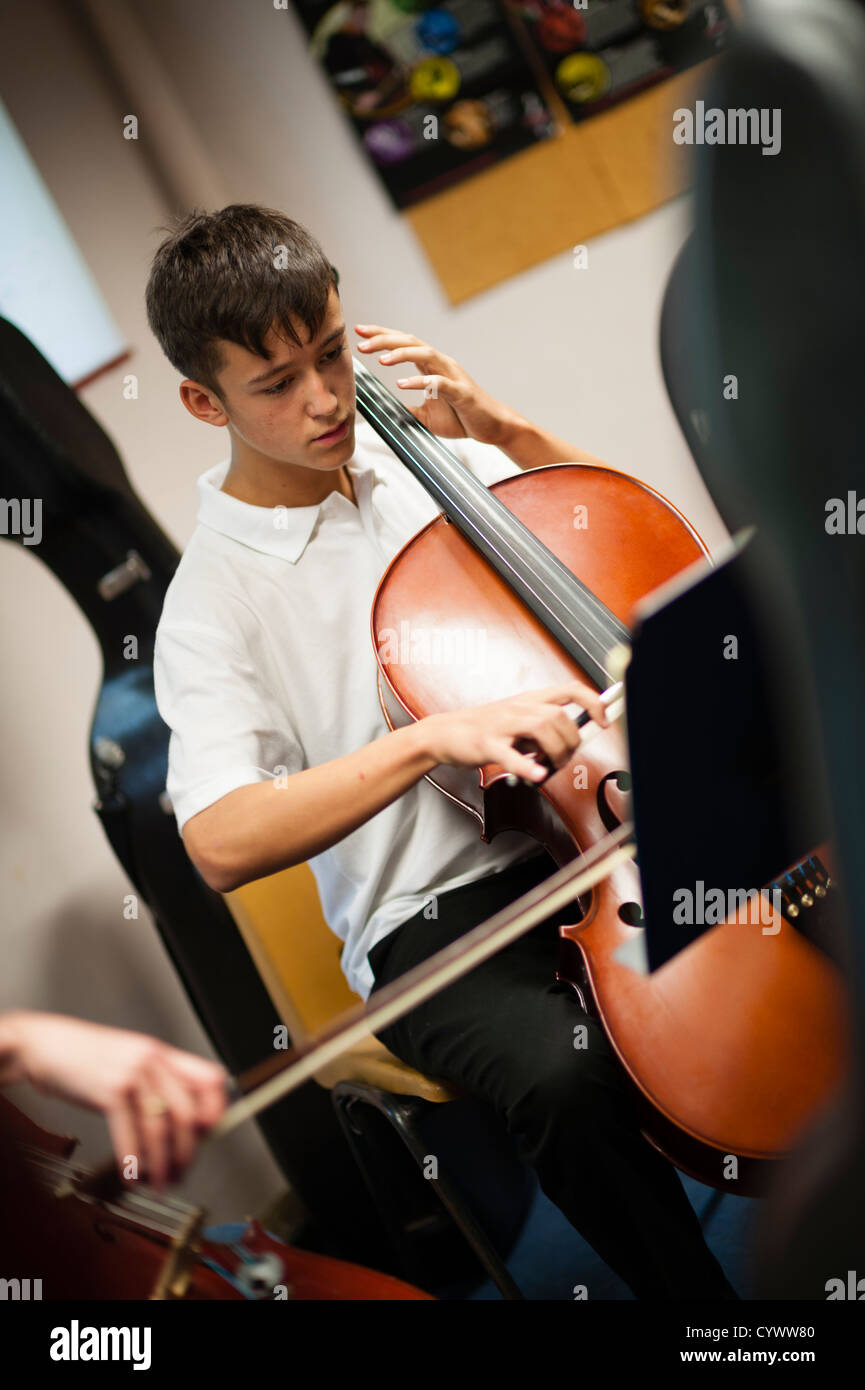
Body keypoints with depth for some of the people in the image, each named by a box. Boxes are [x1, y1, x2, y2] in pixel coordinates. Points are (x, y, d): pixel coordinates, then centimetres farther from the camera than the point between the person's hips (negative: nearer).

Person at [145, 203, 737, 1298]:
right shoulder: (212, 601, -8)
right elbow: (222, 844, -22)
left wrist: (497, 427, -2)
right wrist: (434, 736, -33)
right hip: (431, 921, -4)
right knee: (564, 1073, -33)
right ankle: (697, 1293, -8)